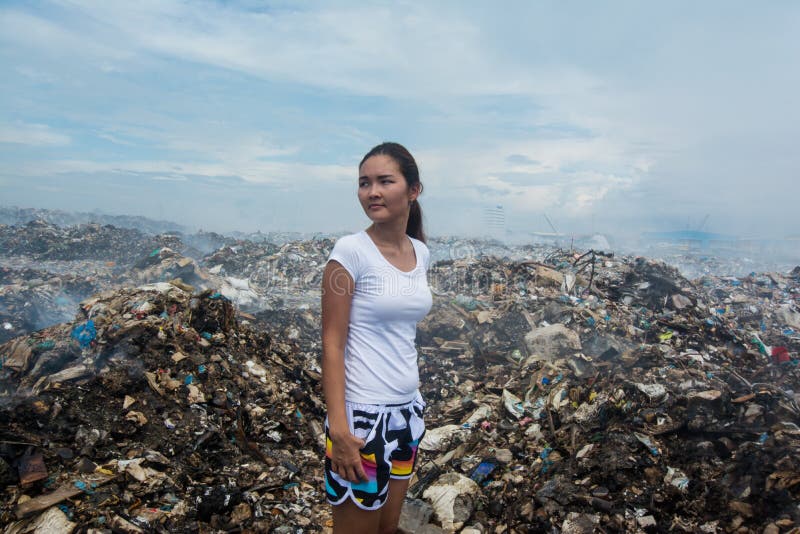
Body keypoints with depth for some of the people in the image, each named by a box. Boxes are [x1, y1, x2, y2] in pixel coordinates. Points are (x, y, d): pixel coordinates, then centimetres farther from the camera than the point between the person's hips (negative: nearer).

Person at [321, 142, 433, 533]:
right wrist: (338, 429, -19)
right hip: (362, 414, -6)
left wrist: (410, 405, 17)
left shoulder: (420, 252, 5)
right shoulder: (350, 250, -14)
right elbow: (332, 344, -14)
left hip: (407, 410, 6)